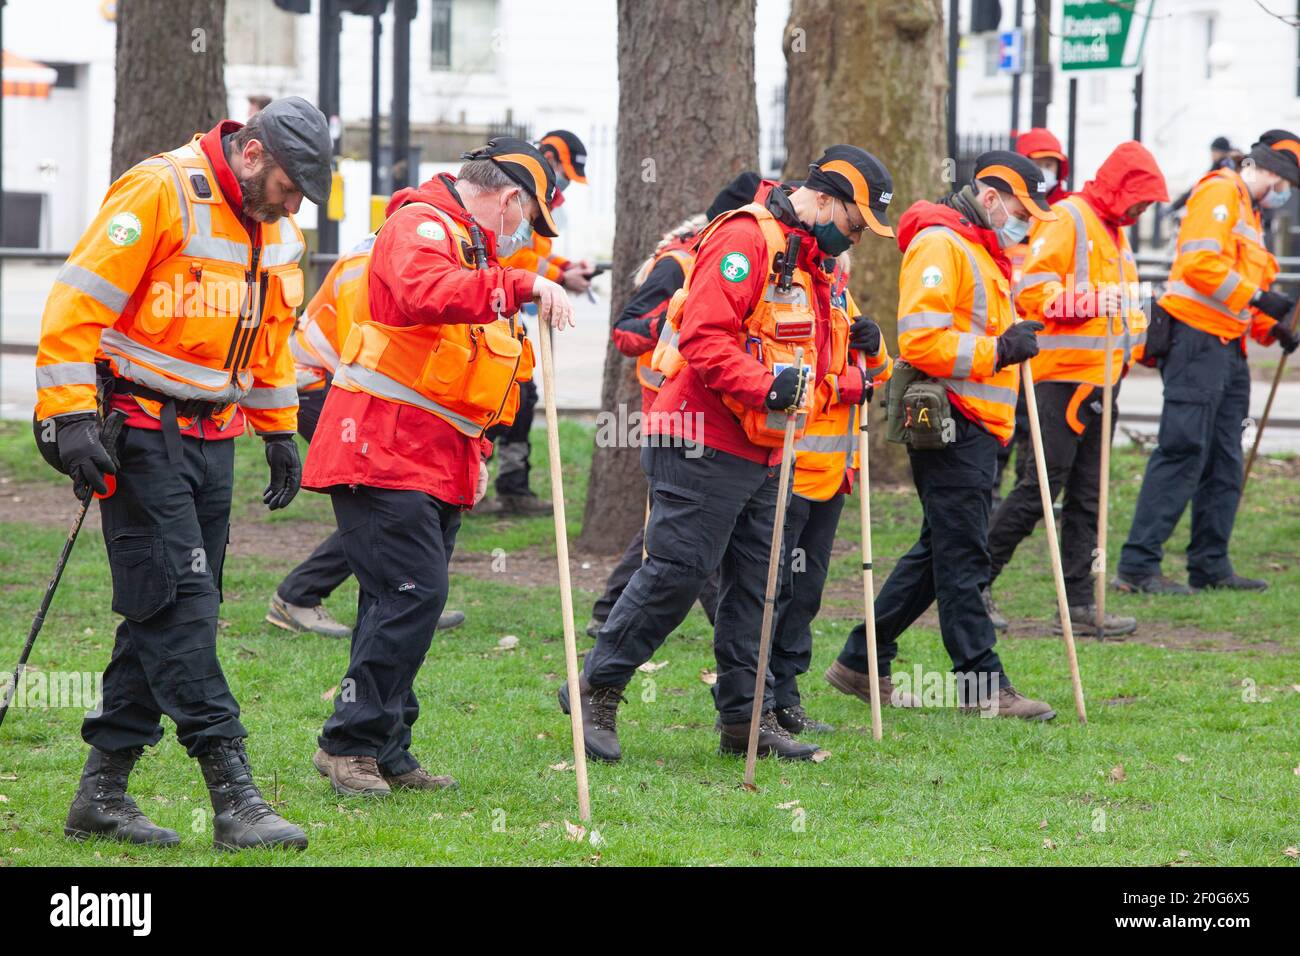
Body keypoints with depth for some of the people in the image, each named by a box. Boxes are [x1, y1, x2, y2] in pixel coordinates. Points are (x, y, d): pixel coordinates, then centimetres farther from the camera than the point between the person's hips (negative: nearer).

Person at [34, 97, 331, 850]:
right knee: (178, 604, -12)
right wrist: (73, 416, -22)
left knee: (169, 612, 7)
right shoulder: (160, 193, -15)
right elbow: (80, 301, -18)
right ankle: (233, 796, -16)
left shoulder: (275, 229, 11)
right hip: (142, 429, -8)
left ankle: (102, 796, 13)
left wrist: (279, 432, 22)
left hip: (212, 438, 8)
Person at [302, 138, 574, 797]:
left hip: (436, 464, 10)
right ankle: (350, 743, -11)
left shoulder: (471, 246, 25)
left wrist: (475, 452, 24)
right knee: (412, 594, -16)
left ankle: (385, 750, 14)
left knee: (409, 604, 9)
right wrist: (522, 286, -39)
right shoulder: (421, 226, -9)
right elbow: (424, 295, -33)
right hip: (384, 452, -10)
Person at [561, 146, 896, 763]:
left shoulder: (807, 258, 18)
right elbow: (705, 337, -24)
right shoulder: (745, 239, -15)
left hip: (761, 452, 10)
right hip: (705, 445, -10)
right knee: (676, 573, -8)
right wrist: (765, 388, -32)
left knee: (753, 583, 9)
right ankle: (596, 691, 3)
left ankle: (746, 716, 14)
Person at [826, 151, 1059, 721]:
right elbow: (921, 341, -21)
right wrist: (996, 351, -21)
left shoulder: (981, 249, 21)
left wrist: (1011, 343, 13)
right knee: (962, 556, -6)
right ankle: (981, 684, -5)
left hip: (975, 425, 11)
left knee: (940, 550, 13)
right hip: (949, 421, -11)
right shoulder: (940, 245, -12)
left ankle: (861, 662, 20)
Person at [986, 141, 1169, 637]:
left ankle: (1079, 602, 10)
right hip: (1063, 376, -9)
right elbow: (1031, 289, -19)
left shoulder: (1114, 231, 20)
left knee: (1088, 495, 8)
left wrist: (1134, 336, 15)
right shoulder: (1066, 220, -10)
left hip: (1103, 379, 9)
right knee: (1041, 487, -9)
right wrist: (1092, 302, -28)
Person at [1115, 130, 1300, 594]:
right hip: (1196, 339, -10)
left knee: (1225, 463, 11)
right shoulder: (1220, 193, -6)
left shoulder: (1249, 214, 25)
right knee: (1182, 452, -14)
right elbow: (1200, 263, -20)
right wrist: (1259, 297, -19)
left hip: (1227, 346, 10)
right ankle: (1138, 565, -16)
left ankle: (1210, 565, 16)